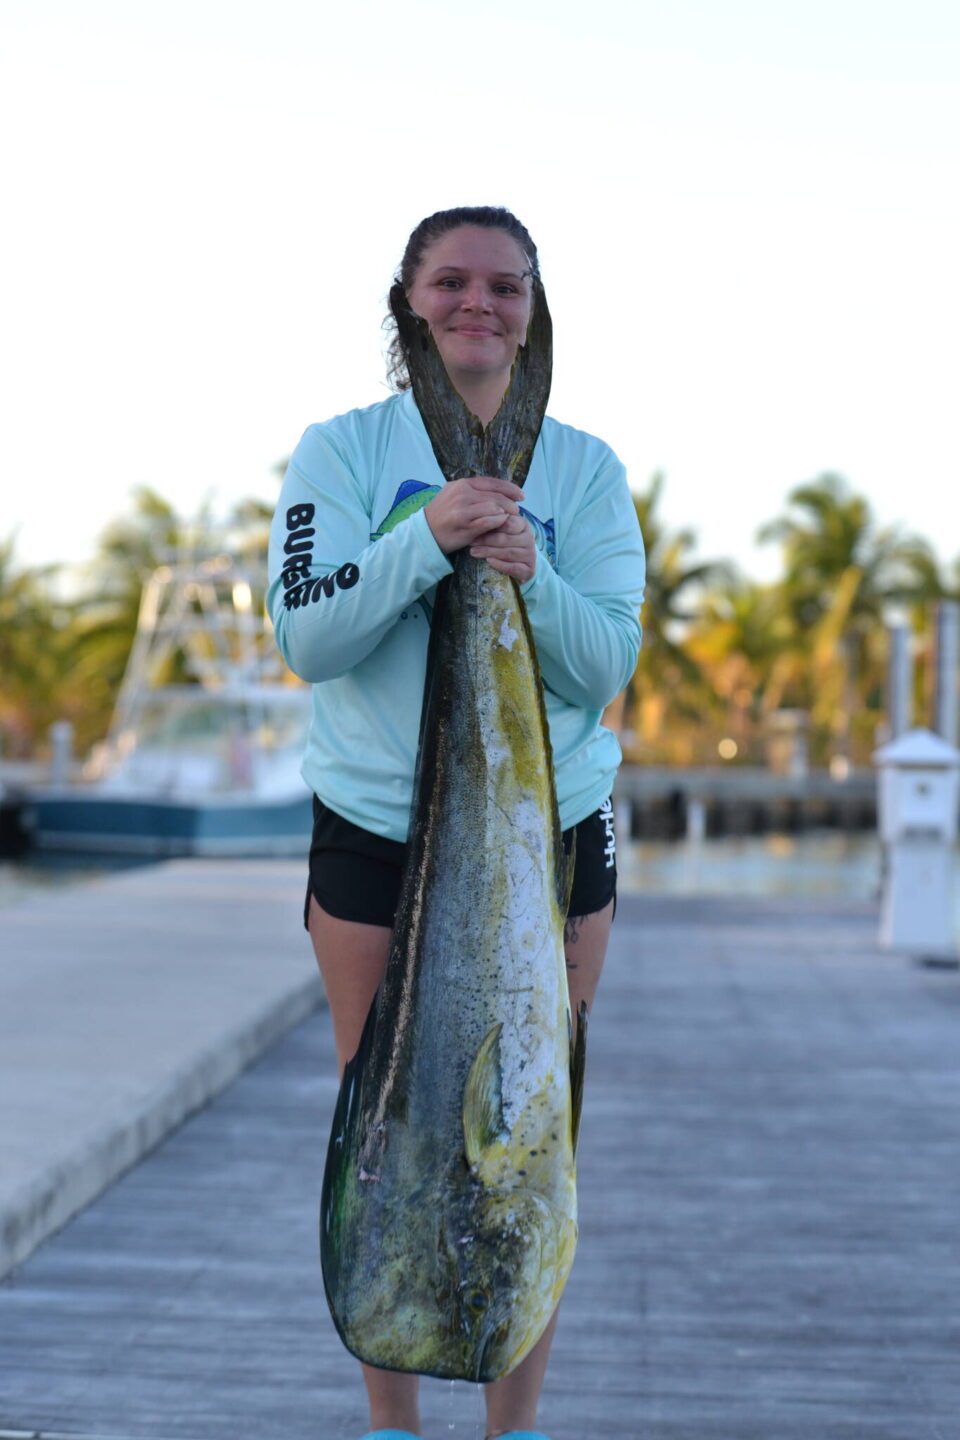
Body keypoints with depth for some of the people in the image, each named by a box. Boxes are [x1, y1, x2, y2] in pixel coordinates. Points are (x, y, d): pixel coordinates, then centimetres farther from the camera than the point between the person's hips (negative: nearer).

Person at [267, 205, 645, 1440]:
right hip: (375, 832, -1)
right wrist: (427, 537, -23)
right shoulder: (344, 450, 0)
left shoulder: (585, 469, 3)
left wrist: (530, 578, -21)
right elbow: (304, 634, -11)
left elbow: (607, 667, -3)